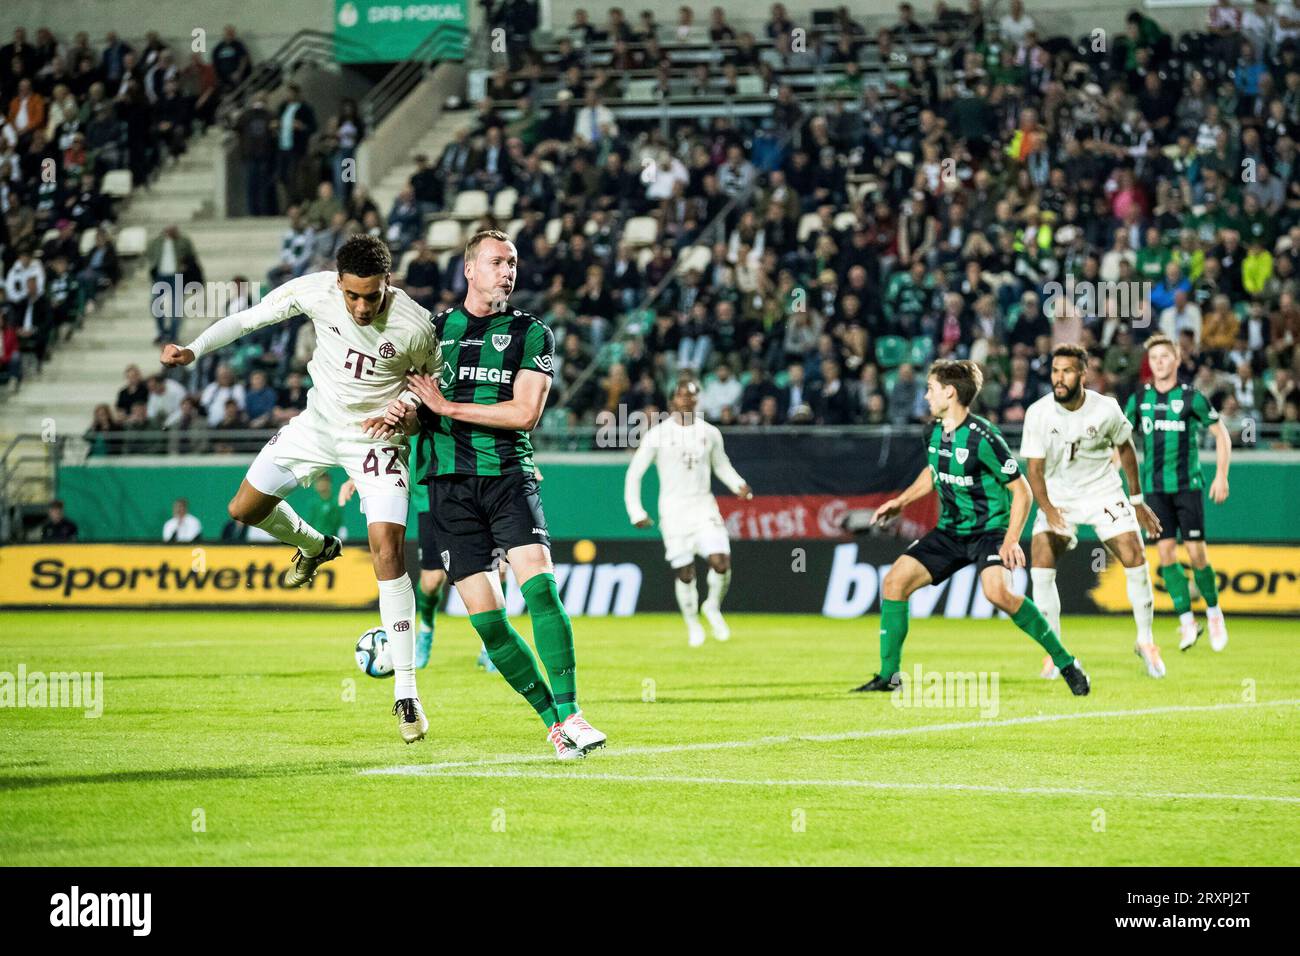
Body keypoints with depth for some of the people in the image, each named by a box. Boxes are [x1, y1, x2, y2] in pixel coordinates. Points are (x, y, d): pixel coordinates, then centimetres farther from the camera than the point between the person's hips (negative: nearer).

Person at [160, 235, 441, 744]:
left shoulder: (415, 326, -26)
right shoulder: (315, 291, -22)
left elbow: (436, 376, -5)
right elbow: (250, 317, -7)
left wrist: (404, 406, -24)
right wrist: (194, 349, -18)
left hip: (376, 437, -4)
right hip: (318, 423, 4)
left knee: (388, 553, -17)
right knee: (245, 508, 12)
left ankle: (406, 692, -13)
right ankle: (316, 547, 46)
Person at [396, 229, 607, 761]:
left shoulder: (531, 334, 6)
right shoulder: (434, 329, 15)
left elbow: (525, 413, -5)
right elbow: (418, 408, 22)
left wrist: (447, 406, -7)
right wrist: (403, 414, -3)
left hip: (509, 473, -2)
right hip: (450, 481, 2)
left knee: (539, 583, -22)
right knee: (484, 613, -7)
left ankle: (569, 713, -21)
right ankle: (551, 720, 2)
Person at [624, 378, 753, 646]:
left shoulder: (710, 433, 4)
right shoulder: (658, 435, -4)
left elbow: (722, 466, 18)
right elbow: (634, 474, 1)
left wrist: (739, 485, -1)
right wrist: (636, 512, -5)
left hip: (704, 507, 2)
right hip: (673, 511, -2)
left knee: (721, 563, -15)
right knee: (684, 572, 1)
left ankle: (713, 607, 13)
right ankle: (692, 623, 22)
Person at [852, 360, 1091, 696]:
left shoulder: (982, 438, -20)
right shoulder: (937, 432, 3)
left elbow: (1022, 491, -16)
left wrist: (1011, 541, -24)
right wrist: (901, 501, 17)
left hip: (990, 529, -8)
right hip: (951, 530, 8)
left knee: (997, 592, -33)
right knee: (895, 581, -5)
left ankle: (1065, 662, -19)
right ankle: (889, 675, 5)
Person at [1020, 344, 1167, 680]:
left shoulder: (1106, 409, -14)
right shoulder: (1038, 413, -16)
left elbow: (1125, 448, 4)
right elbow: (1034, 469, -15)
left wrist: (1137, 501, 8)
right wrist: (1048, 510, -32)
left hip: (1104, 493, 0)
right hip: (1058, 497, 0)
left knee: (1135, 560, -12)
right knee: (1041, 564, -19)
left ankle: (1145, 642, 9)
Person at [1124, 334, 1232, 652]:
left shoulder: (1191, 397, -3)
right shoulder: (1139, 399, 6)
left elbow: (1221, 434, 3)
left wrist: (1221, 475, -4)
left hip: (1188, 484, -3)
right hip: (1155, 488, 3)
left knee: (1196, 552, -7)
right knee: (1166, 552, -5)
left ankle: (1213, 611, 14)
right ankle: (1187, 621, 2)